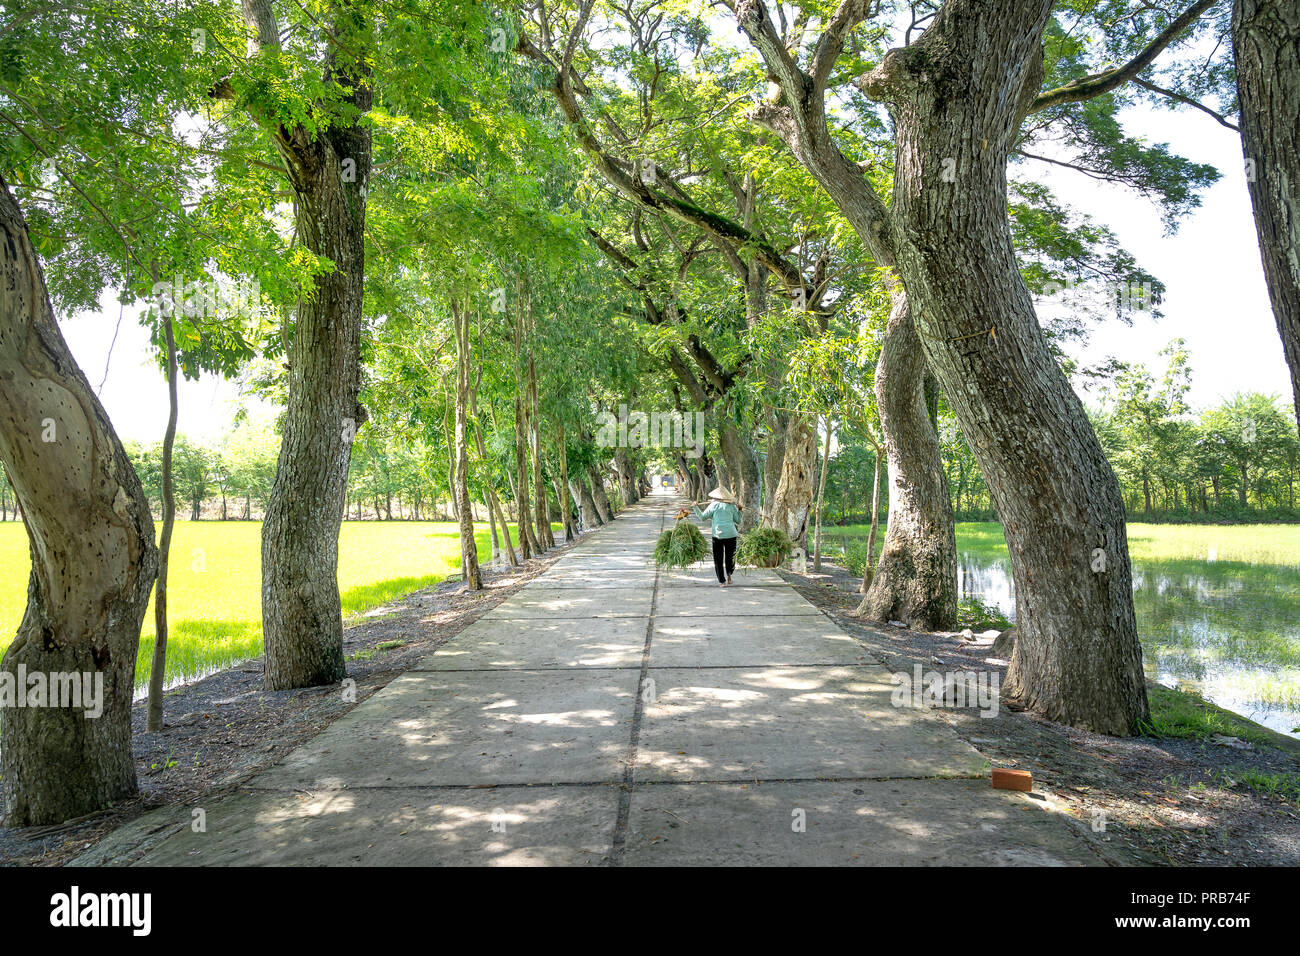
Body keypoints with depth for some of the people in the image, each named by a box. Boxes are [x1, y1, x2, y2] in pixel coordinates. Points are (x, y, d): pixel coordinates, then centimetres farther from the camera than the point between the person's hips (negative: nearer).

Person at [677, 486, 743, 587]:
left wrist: (695, 507, 16)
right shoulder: (732, 505, 8)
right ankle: (729, 574, 1)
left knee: (718, 559, 6)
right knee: (730, 556, 17)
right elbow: (738, 521, 11)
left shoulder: (714, 505, 3)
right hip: (731, 534, 2)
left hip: (718, 534, -2)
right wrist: (740, 510, 21)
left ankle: (722, 581, 4)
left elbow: (702, 517, 6)